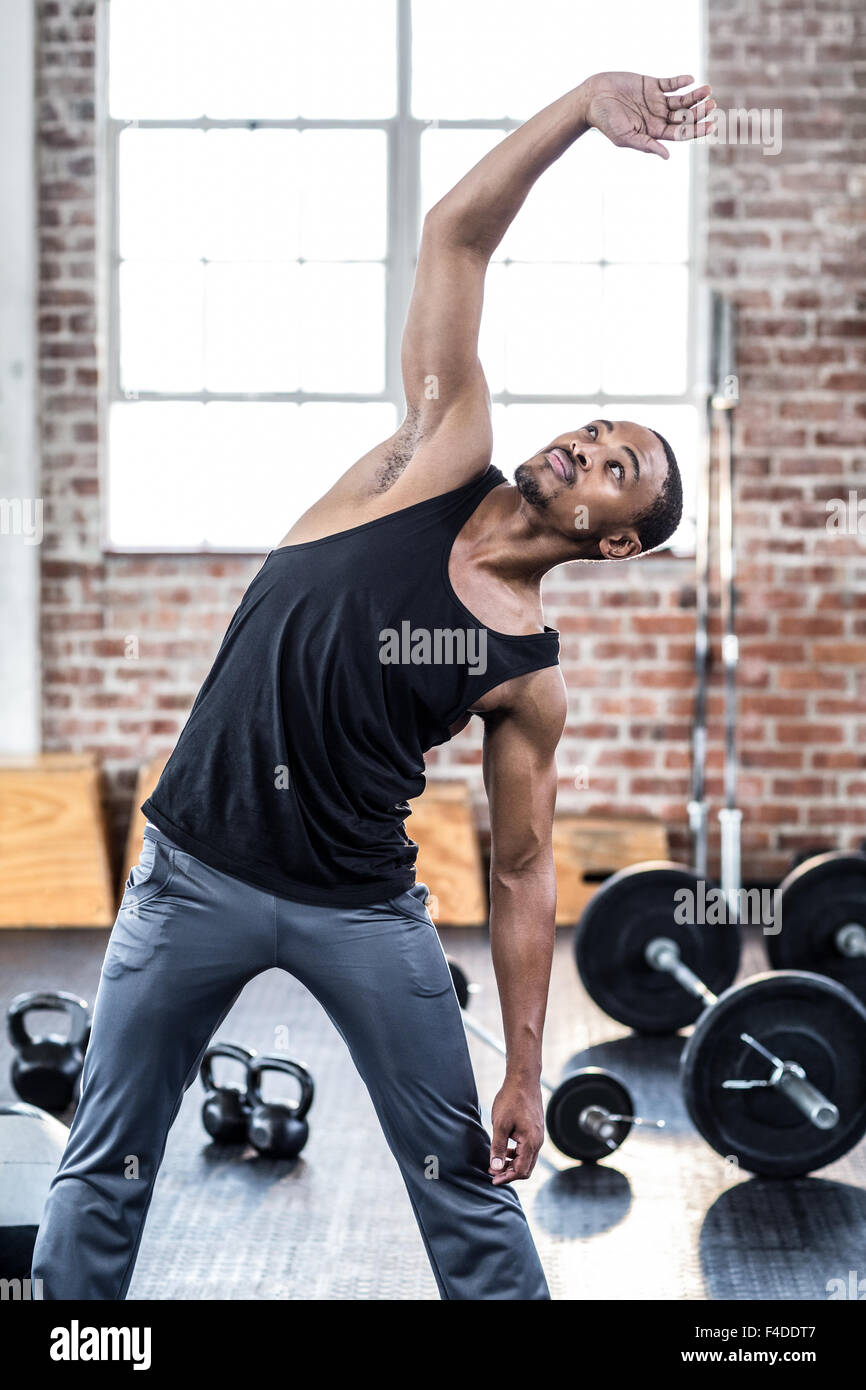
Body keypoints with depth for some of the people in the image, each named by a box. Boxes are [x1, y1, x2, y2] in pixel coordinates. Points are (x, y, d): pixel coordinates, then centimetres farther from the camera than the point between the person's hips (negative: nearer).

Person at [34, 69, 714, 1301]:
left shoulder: (529, 675, -4)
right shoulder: (439, 460, -3)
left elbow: (522, 873, 1)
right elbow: (455, 236, -8)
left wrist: (526, 1072, -3)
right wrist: (589, 102, -18)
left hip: (361, 908, 0)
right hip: (197, 873, 1)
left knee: (467, 1179, 5)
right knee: (105, 1172, 9)